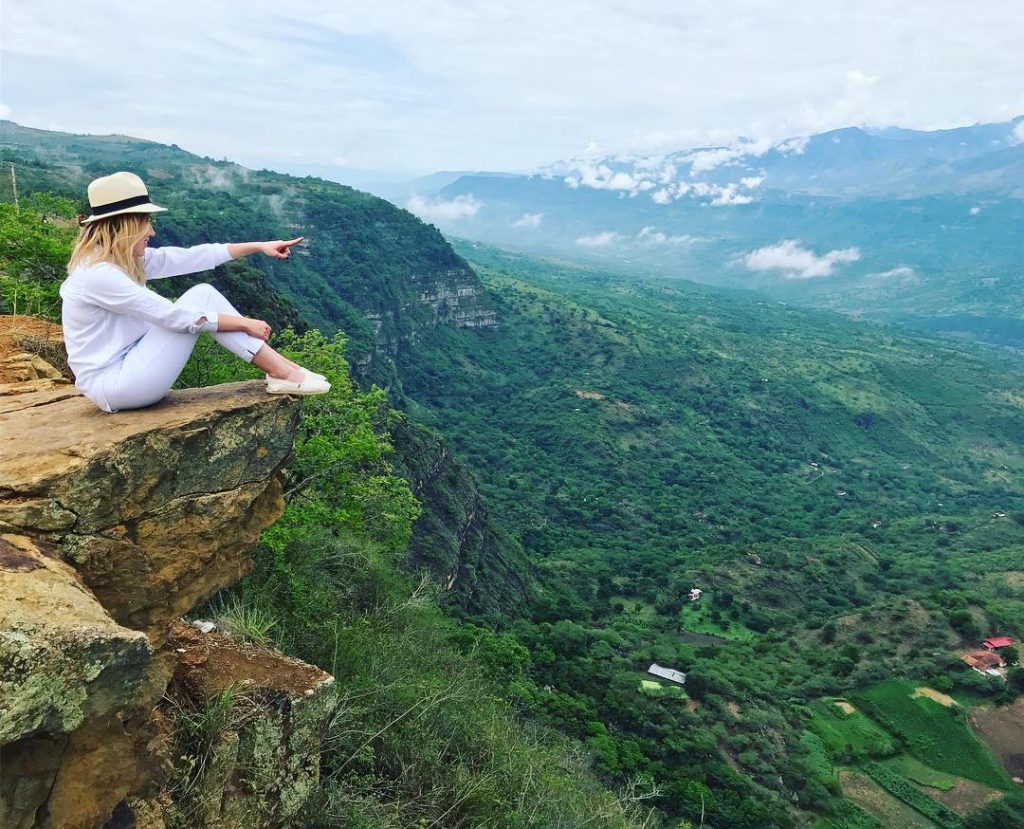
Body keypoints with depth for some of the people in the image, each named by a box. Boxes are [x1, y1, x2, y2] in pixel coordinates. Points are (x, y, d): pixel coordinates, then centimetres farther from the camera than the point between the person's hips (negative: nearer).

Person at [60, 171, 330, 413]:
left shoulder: (125, 259, 6)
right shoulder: (98, 273, -21)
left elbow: (189, 258, 7)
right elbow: (173, 315, -22)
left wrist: (260, 247, 7)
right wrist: (245, 323, -15)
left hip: (126, 365, 9)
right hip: (111, 386, -9)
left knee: (203, 294, -1)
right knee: (200, 298, -13)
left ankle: (281, 367, -5)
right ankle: (283, 374, -10)